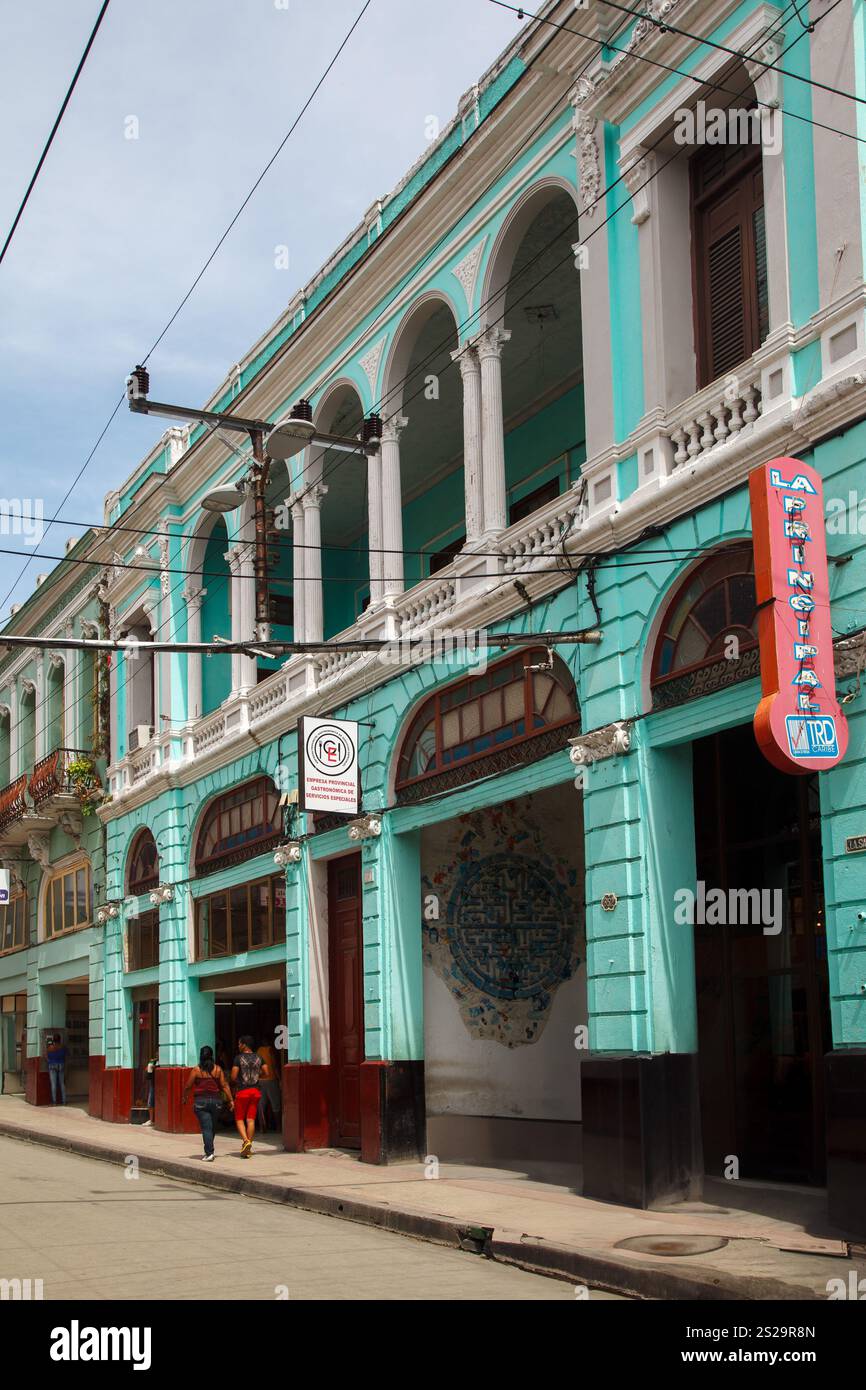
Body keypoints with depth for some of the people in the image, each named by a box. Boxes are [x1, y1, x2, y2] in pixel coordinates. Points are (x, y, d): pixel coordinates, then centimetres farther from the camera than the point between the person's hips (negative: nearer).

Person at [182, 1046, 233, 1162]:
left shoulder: (196, 1070, -4)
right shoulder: (218, 1069, 2)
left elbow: (188, 1086, 0)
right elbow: (224, 1085, 1)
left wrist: (184, 1097, 17)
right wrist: (230, 1100, 6)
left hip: (201, 1101, -3)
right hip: (216, 1100, 3)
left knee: (206, 1128, -5)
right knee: (211, 1127, 17)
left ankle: (209, 1153, -15)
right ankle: (208, 1151, 27)